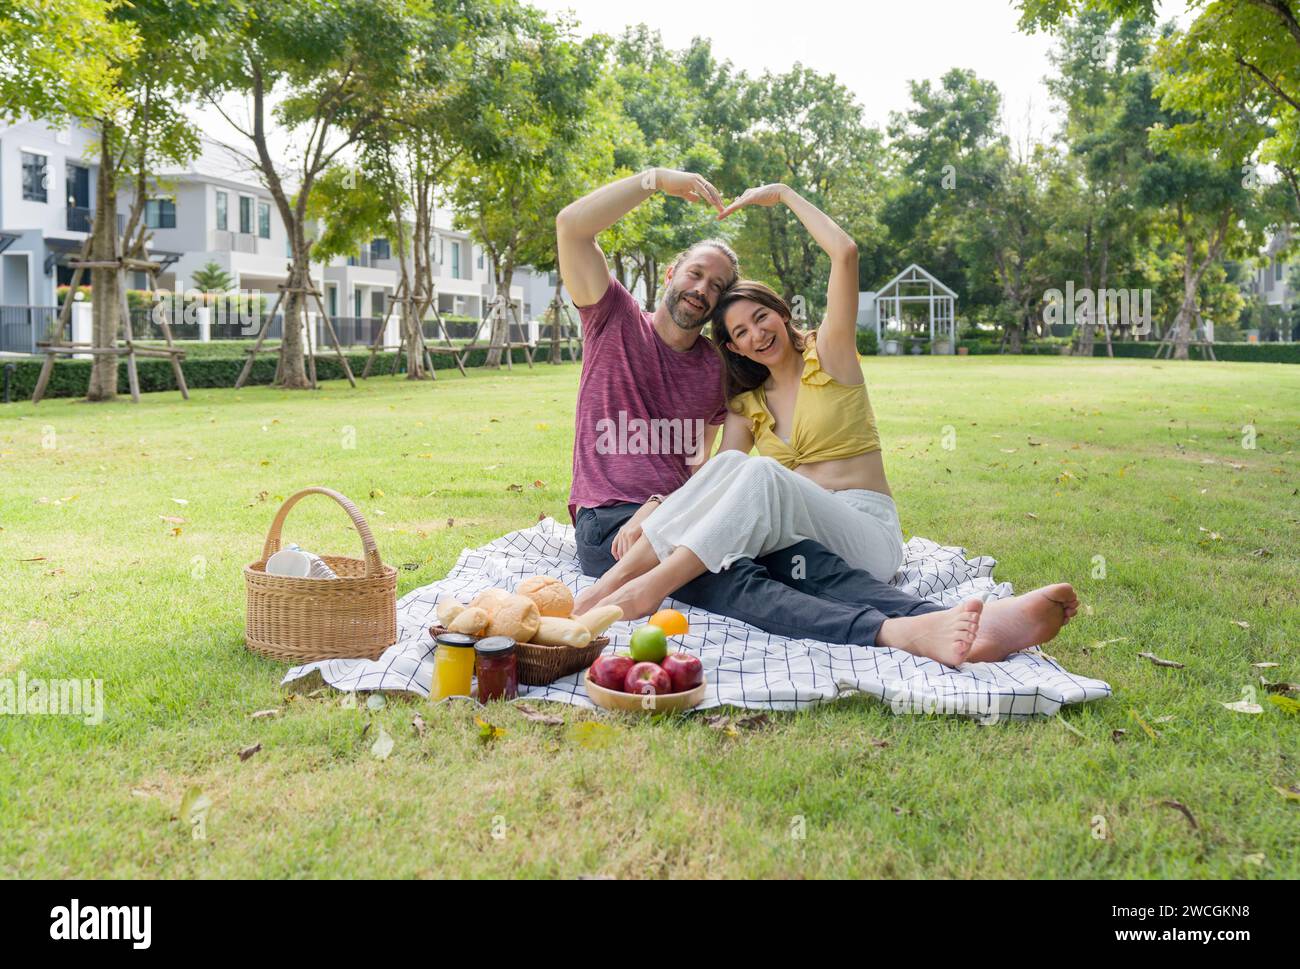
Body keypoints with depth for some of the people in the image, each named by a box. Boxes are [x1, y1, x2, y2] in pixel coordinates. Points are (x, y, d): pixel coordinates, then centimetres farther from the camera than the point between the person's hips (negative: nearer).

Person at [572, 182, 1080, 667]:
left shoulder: (828, 356, 7)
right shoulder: (745, 405, 19)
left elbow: (845, 252, -6)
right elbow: (718, 478, 2)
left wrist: (783, 194, 4)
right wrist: (651, 514, -17)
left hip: (866, 534, -4)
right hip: (794, 534, 4)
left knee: (762, 474, -35)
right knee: (733, 467, -28)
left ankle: (646, 588, -47)